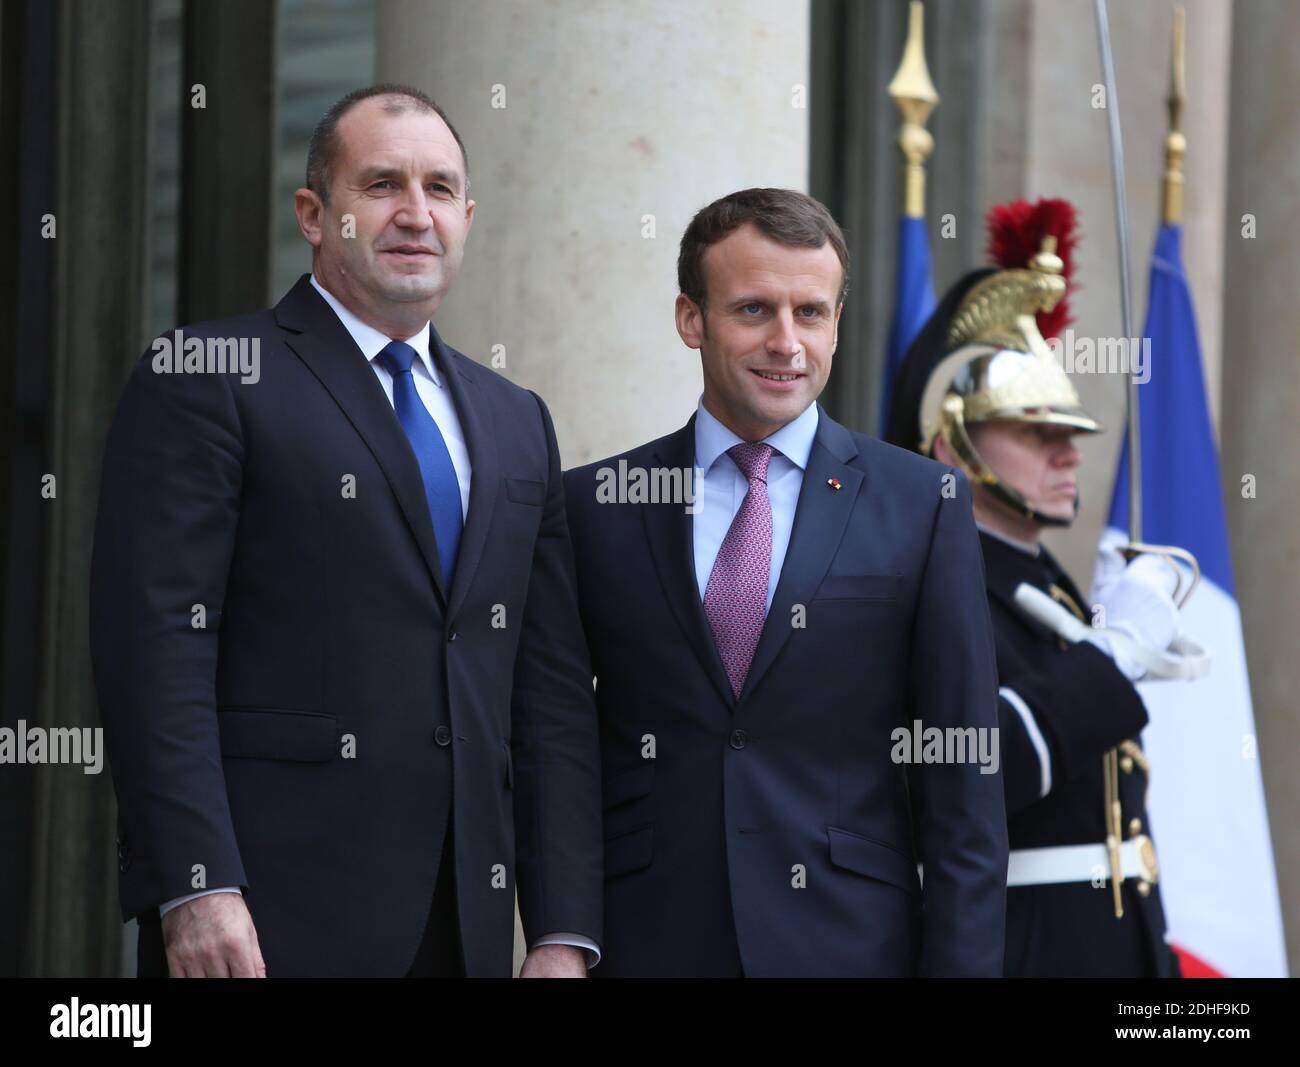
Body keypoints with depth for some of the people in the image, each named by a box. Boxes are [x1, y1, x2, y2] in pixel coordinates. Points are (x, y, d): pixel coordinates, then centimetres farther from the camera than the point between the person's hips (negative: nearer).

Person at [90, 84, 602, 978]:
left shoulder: (517, 424, 18)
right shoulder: (202, 380, 0)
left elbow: (552, 687, 14)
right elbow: (157, 647, -9)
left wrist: (565, 935, 6)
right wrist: (196, 890, -17)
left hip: (467, 926, 5)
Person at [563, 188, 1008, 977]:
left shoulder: (922, 504, 1)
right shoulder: (597, 505, 5)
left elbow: (962, 784, -1)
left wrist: (959, 963, -7)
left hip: (850, 942, -1)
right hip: (647, 942, 1)